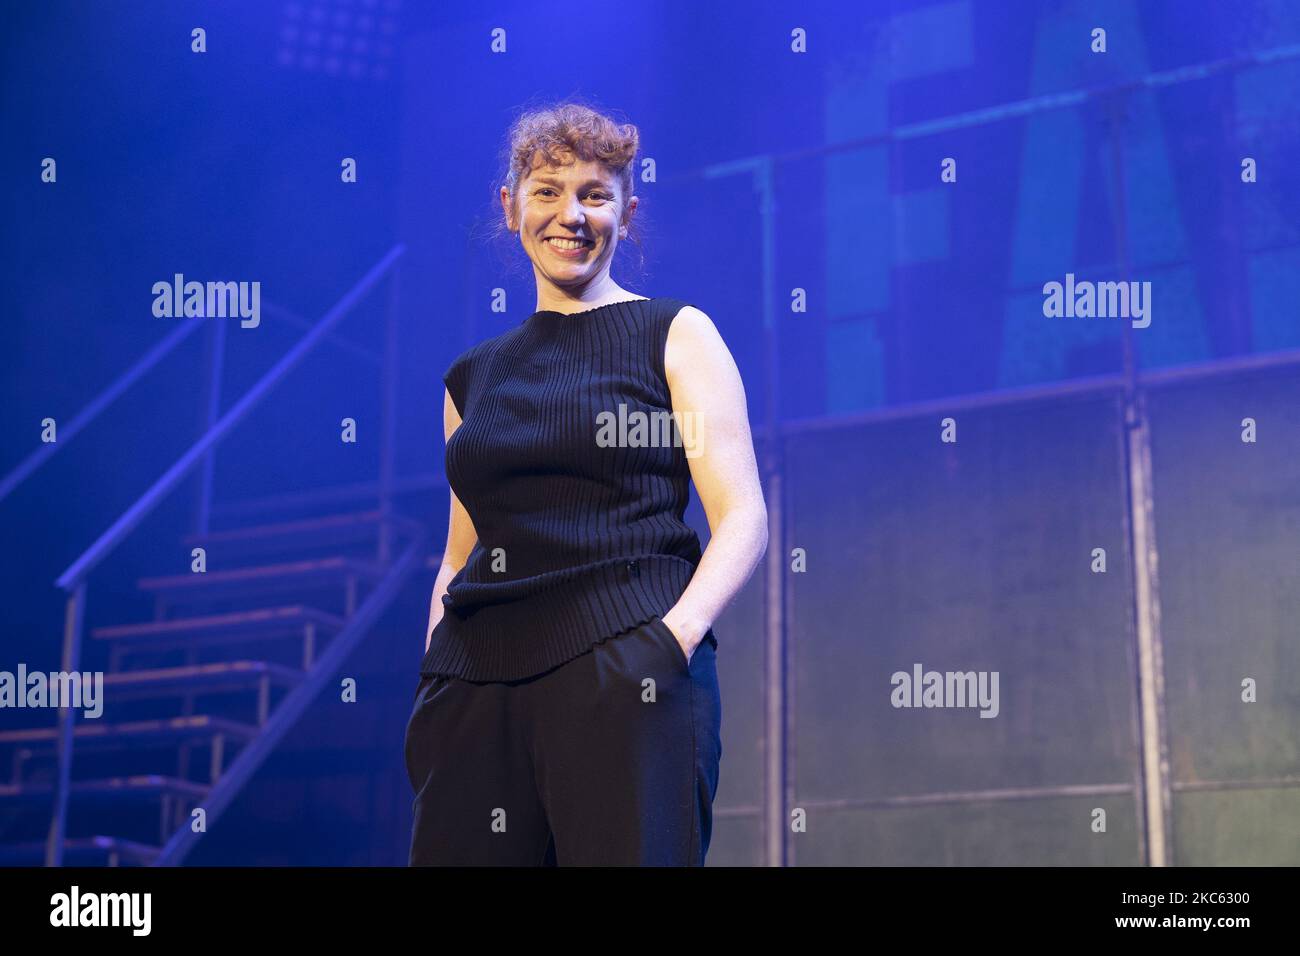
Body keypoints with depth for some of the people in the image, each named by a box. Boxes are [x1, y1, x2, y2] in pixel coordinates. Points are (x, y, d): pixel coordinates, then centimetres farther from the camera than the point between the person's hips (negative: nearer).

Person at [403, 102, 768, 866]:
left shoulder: (675, 335, 7)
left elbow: (744, 520, -2)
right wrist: (431, 682, 8)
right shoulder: (474, 379, 18)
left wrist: (677, 632, -17)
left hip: (625, 673, -3)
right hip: (476, 683, 4)